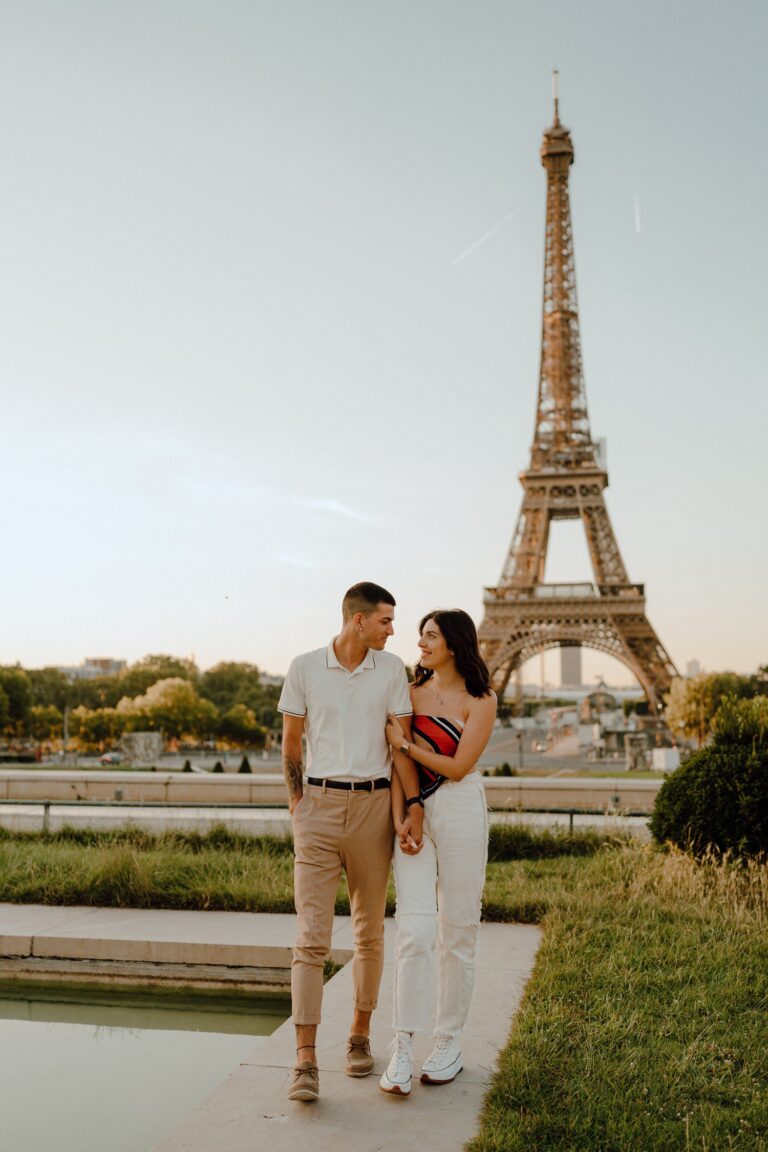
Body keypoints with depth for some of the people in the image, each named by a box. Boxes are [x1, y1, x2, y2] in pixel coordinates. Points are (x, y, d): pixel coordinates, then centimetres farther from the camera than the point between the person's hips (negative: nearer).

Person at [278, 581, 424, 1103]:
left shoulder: (392, 669, 3)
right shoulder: (305, 668, 0)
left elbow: (402, 742, 1)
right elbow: (291, 742, 9)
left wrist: (413, 806, -8)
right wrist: (297, 802, 9)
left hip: (374, 805, 2)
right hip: (319, 805, -1)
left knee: (370, 932, 12)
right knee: (311, 937, -5)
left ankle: (360, 1035, 30)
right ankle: (306, 1061, -1)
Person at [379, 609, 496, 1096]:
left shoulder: (481, 699, -4)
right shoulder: (412, 693, 8)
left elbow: (458, 767, -10)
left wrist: (406, 744, -7)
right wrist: (399, 818, -7)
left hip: (460, 813, -2)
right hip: (414, 813, 2)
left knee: (458, 931, 6)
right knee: (415, 929, -7)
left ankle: (449, 1043, 21)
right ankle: (403, 1049, 1)